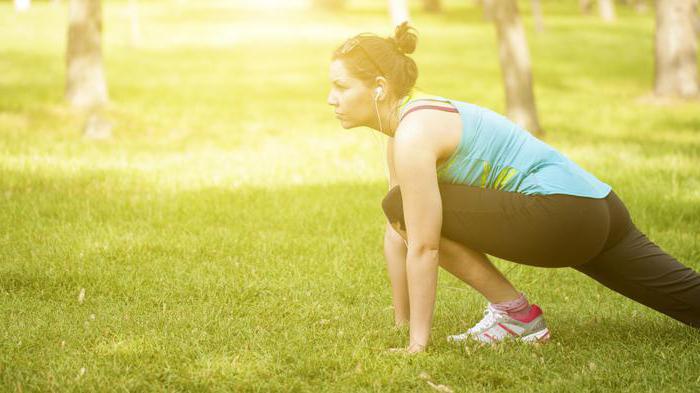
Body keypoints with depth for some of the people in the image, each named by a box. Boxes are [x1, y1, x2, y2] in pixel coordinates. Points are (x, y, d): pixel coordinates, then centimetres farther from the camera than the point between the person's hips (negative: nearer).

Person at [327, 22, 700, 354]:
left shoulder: (414, 135, -17)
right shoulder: (401, 130, 12)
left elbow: (423, 247, -18)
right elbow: (396, 233, 17)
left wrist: (417, 343, -12)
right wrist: (400, 324, 19)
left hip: (563, 214, -10)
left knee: (407, 206, -13)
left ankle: (514, 312, -3)